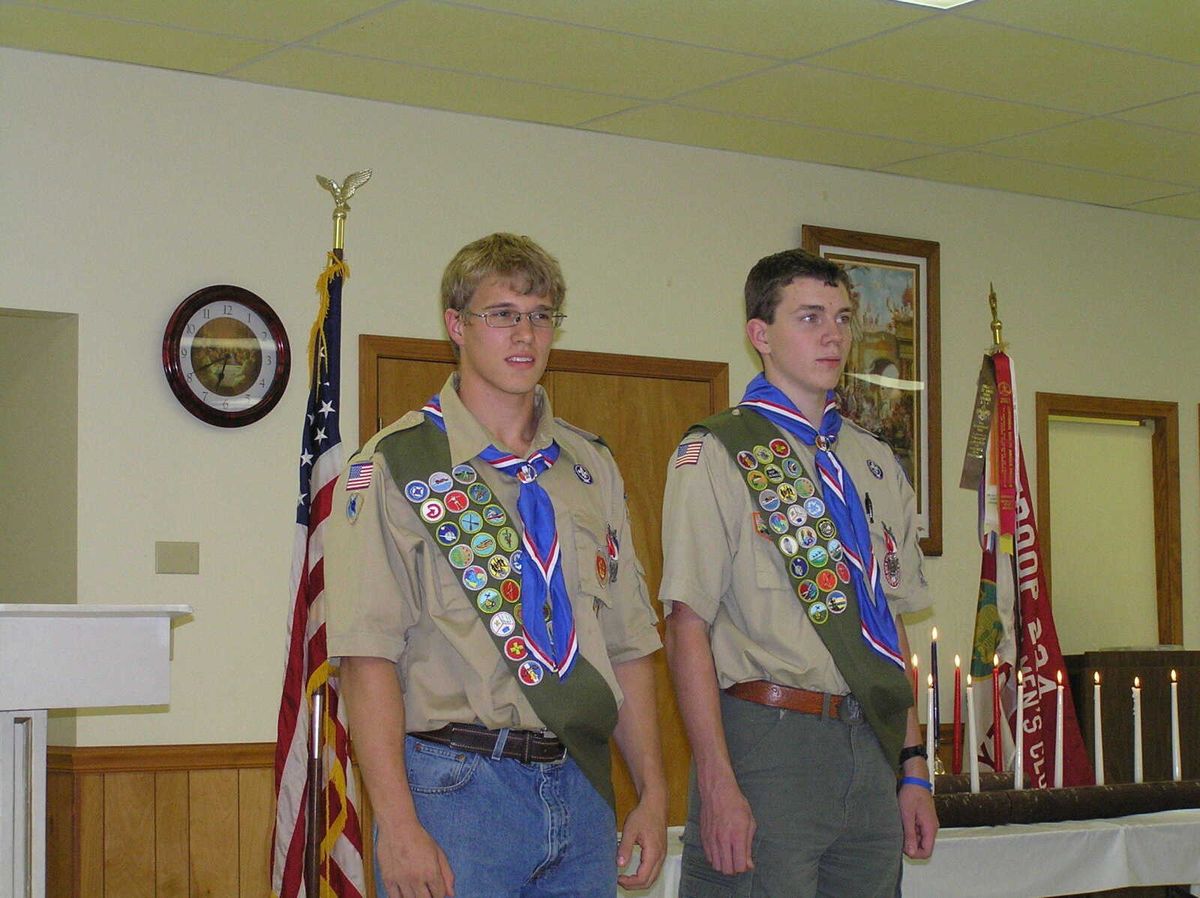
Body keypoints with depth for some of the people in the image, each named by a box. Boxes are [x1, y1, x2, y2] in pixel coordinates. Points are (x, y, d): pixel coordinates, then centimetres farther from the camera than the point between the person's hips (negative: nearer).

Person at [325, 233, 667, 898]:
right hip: (455, 786, -5)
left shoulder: (592, 468, 14)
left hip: (582, 789, 5)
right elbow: (369, 655, -11)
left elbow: (627, 641, 14)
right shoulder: (395, 466, -3)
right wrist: (399, 825, -18)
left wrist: (652, 793, 8)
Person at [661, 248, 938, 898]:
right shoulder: (716, 456, -4)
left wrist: (913, 769, 12)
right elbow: (687, 628, -10)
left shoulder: (875, 465, 17)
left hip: (871, 747, 6)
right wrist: (718, 786, -17)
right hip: (767, 742, -6)